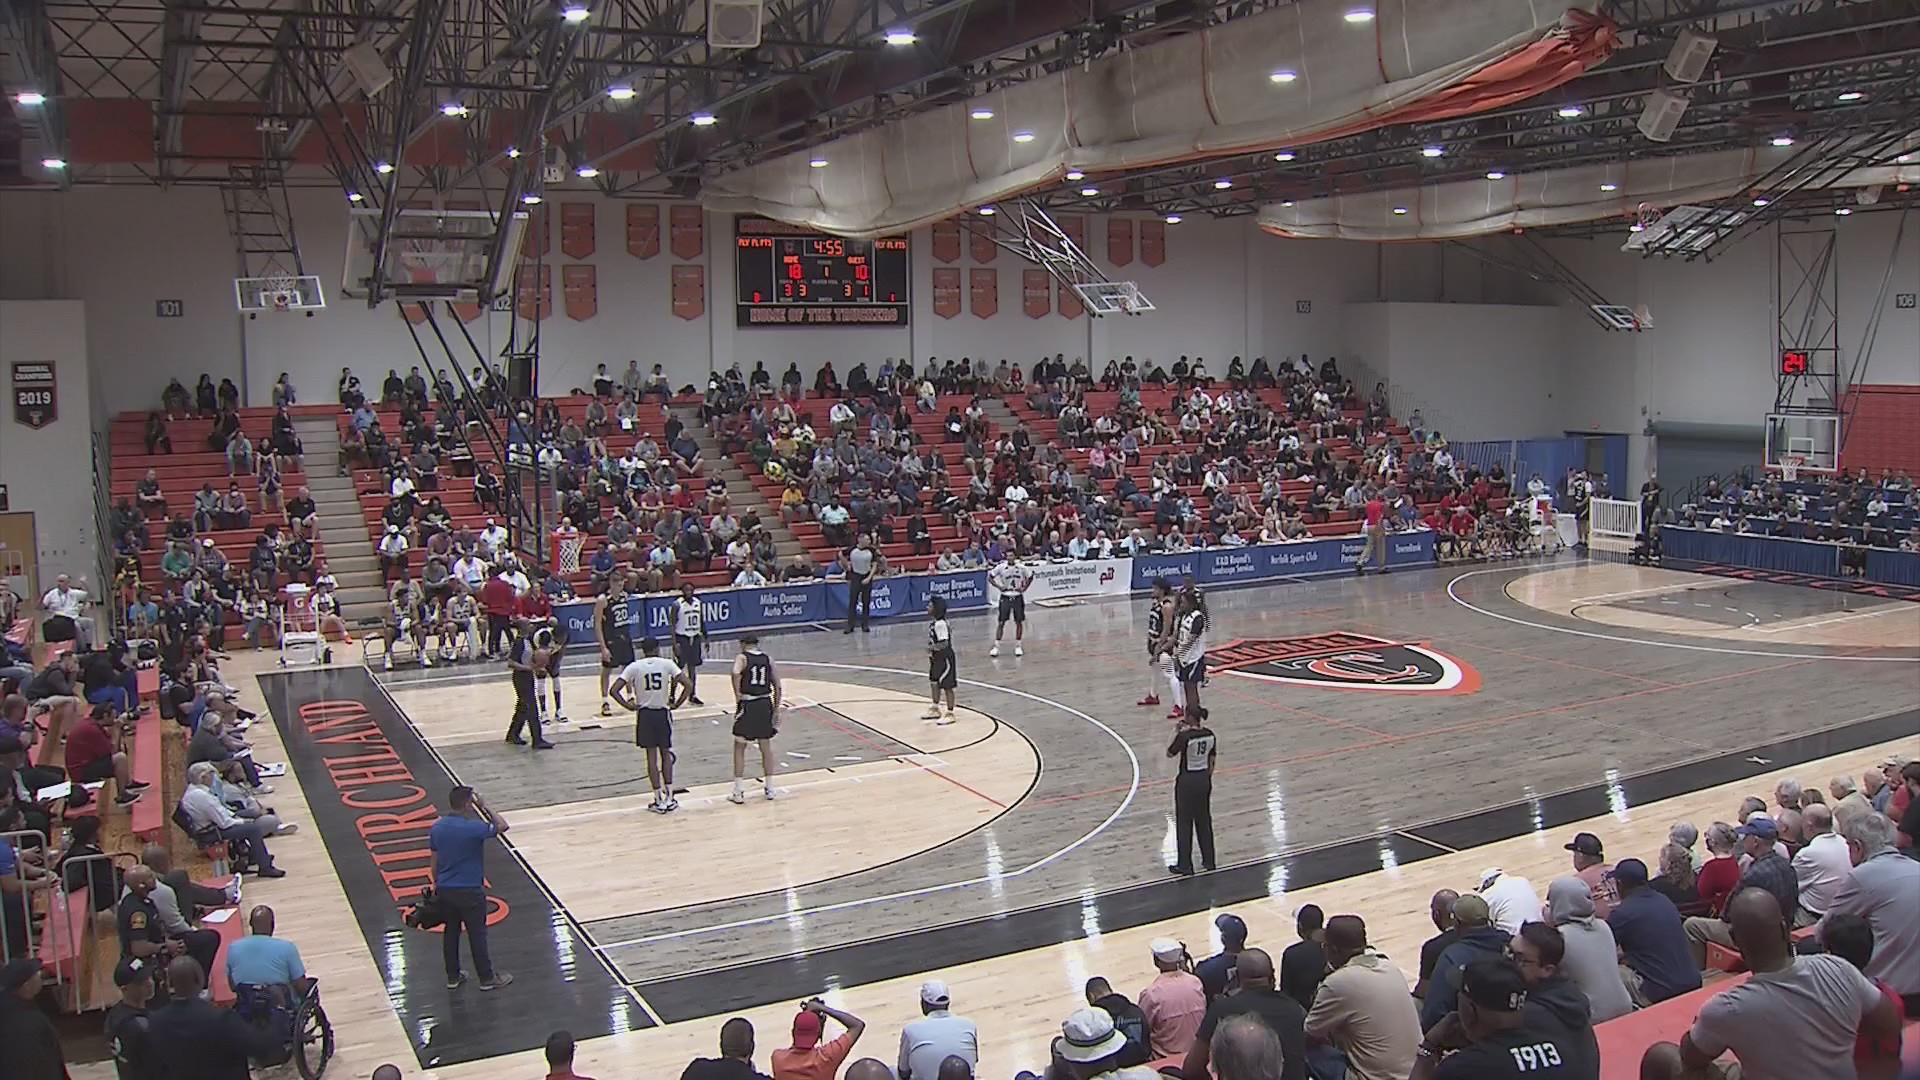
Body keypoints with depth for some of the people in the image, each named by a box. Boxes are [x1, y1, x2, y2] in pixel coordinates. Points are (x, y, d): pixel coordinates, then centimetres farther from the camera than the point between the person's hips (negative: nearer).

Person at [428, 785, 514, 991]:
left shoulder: (437, 827, -2)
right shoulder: (473, 828, -21)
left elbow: (433, 861, 7)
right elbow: (503, 826, -8)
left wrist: (437, 884, 19)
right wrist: (484, 806, -6)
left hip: (445, 889, 6)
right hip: (469, 891, -6)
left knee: (450, 932, 17)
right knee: (477, 934, 6)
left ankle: (453, 977, 27)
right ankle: (487, 978, 16)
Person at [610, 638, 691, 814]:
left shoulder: (634, 667, -5)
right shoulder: (667, 664, -5)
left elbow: (613, 690, -11)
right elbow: (688, 685, -12)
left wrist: (628, 705, 0)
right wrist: (676, 704, -1)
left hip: (644, 714, 0)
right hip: (663, 713, 0)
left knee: (651, 756, 8)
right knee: (666, 754, 15)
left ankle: (659, 801, 10)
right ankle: (669, 799, 15)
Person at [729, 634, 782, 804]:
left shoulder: (742, 658, -3)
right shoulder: (768, 659, 8)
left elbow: (736, 673, -26)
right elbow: (778, 686, 6)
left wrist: (737, 694, -16)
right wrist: (776, 709, 12)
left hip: (747, 705, -4)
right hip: (765, 704, 4)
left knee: (739, 748, 8)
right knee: (766, 747, 17)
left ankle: (739, 792, 6)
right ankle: (769, 787, 24)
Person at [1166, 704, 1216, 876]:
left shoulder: (1184, 736, -21)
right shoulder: (1210, 734, -2)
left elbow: (1170, 753, -7)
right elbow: (1212, 760, 7)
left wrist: (1177, 732, -4)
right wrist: (1207, 777, 18)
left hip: (1186, 781, -6)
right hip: (1204, 780, 6)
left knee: (1184, 823, 4)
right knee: (1204, 820, 17)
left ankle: (1184, 865, 10)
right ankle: (1208, 861, 24)